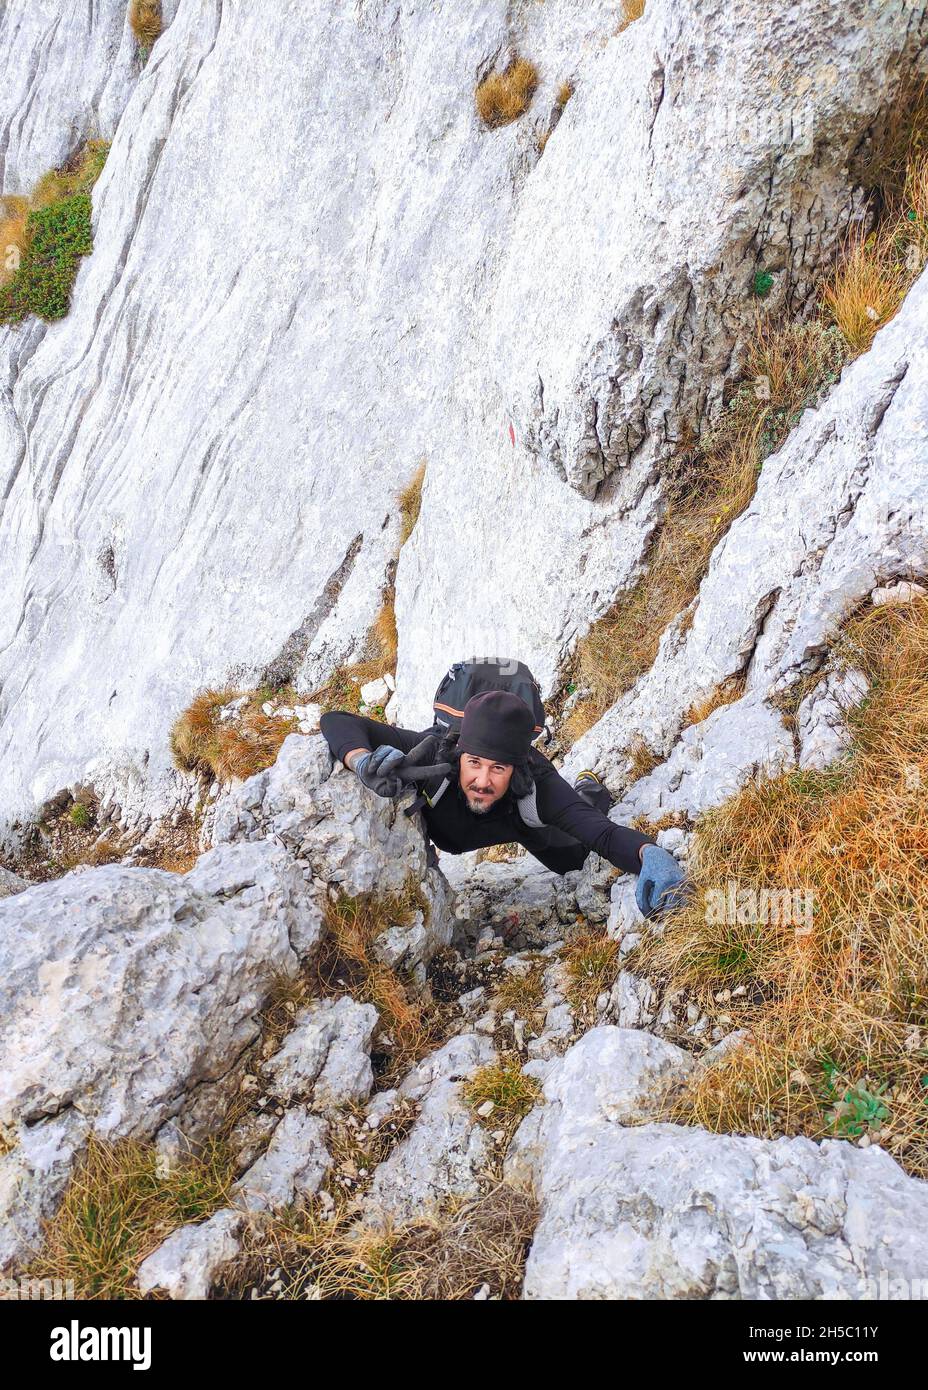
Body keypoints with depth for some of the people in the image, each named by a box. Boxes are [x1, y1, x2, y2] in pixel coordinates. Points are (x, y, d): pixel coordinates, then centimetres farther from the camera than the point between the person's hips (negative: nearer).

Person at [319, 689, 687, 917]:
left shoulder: (538, 784, -48)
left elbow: (604, 833, -58)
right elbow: (338, 721, -47)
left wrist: (651, 855, -81)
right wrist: (364, 761, -70)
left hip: (519, 817, 0)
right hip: (442, 819, 0)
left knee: (572, 858, 24)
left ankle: (589, 792, 49)